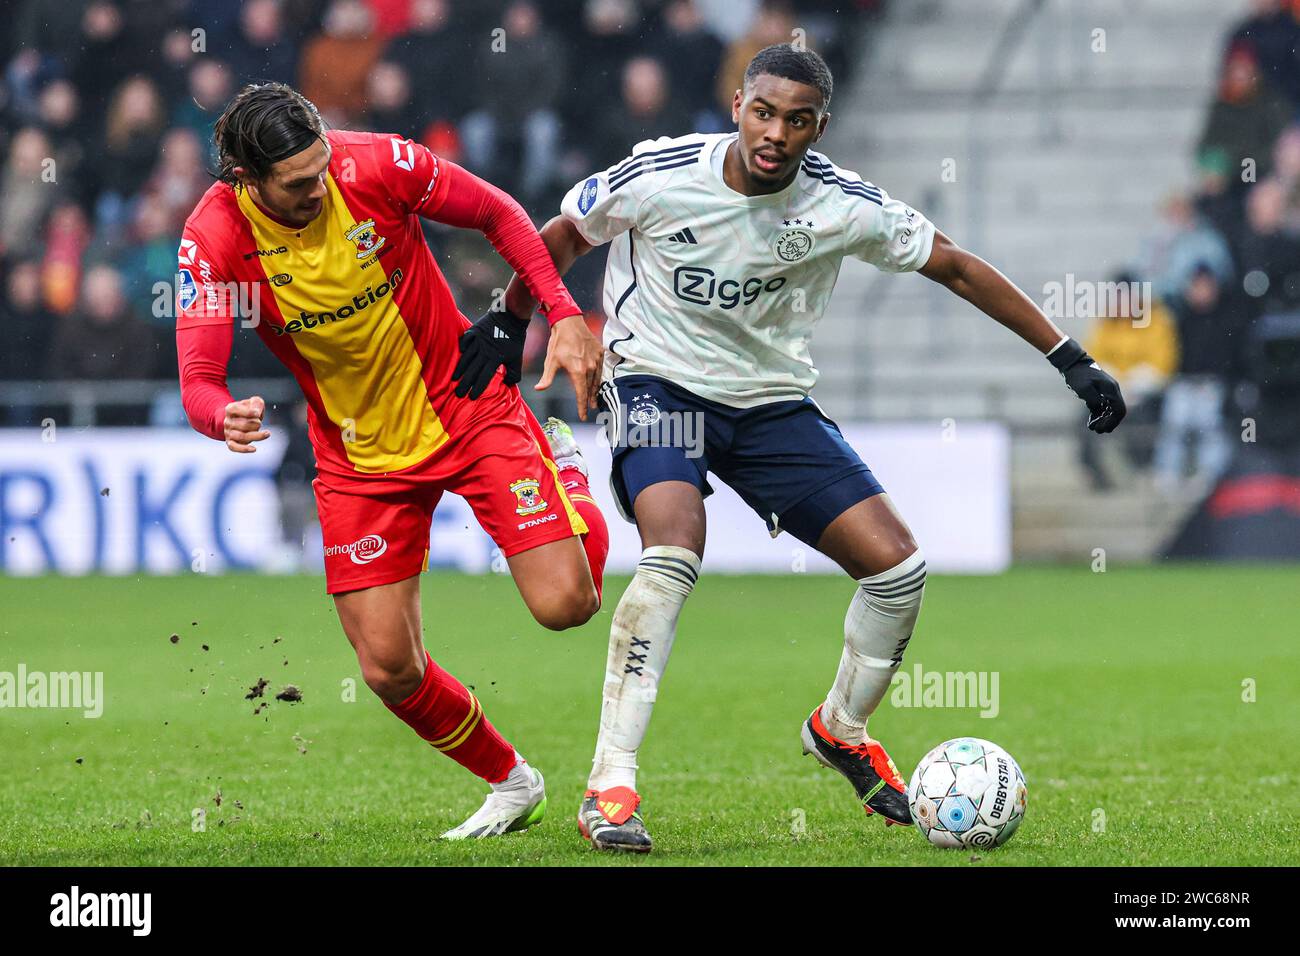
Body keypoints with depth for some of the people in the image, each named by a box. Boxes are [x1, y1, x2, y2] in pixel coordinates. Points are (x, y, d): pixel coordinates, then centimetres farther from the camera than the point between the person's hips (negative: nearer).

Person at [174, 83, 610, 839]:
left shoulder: (376, 165, -19)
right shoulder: (215, 240, -19)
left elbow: (499, 215, -3)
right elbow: (198, 380, -22)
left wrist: (564, 314, -11)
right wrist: (224, 418, -46)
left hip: (468, 405, -1)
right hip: (360, 458, 1)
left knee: (565, 604, -11)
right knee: (389, 668, -6)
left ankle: (565, 464, 24)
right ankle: (511, 783, 22)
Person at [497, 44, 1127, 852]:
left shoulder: (844, 205, -14)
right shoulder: (658, 176, -20)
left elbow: (955, 268, -2)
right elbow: (564, 237, -1)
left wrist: (1071, 359, -2)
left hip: (773, 403, 4)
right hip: (659, 383, -4)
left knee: (898, 566, -6)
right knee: (676, 550, -32)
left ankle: (841, 729, 24)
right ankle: (610, 786, -28)